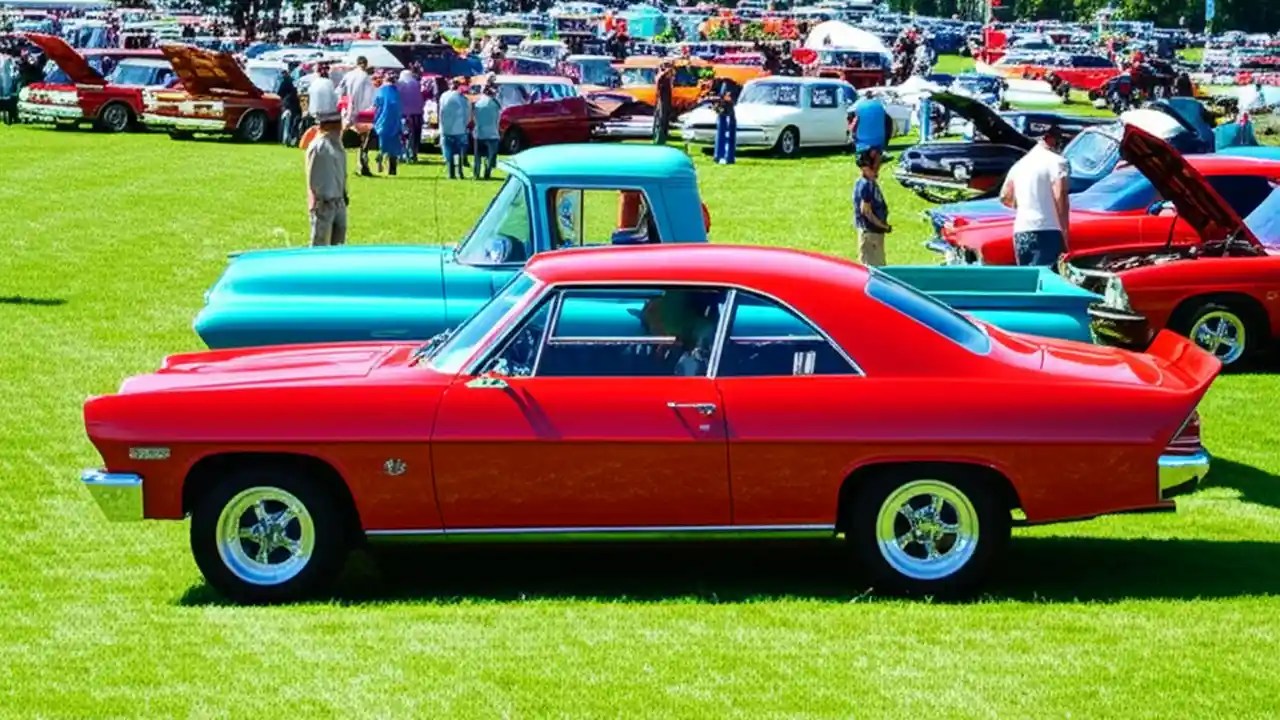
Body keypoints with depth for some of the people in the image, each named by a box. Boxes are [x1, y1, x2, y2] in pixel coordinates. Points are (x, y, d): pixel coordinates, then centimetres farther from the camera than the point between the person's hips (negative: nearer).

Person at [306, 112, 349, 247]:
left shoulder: (337, 144, 12)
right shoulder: (318, 146, -14)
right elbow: (313, 178, -15)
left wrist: (344, 194, 16)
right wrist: (319, 201, -16)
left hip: (339, 201, 9)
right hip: (324, 202, -9)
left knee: (339, 243, 13)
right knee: (320, 244, -6)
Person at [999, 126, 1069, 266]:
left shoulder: (1019, 164, 17)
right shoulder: (1056, 161, -3)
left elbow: (1005, 197, 21)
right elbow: (1060, 197, -14)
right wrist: (1065, 230, -11)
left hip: (1020, 232, 7)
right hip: (1047, 230, -7)